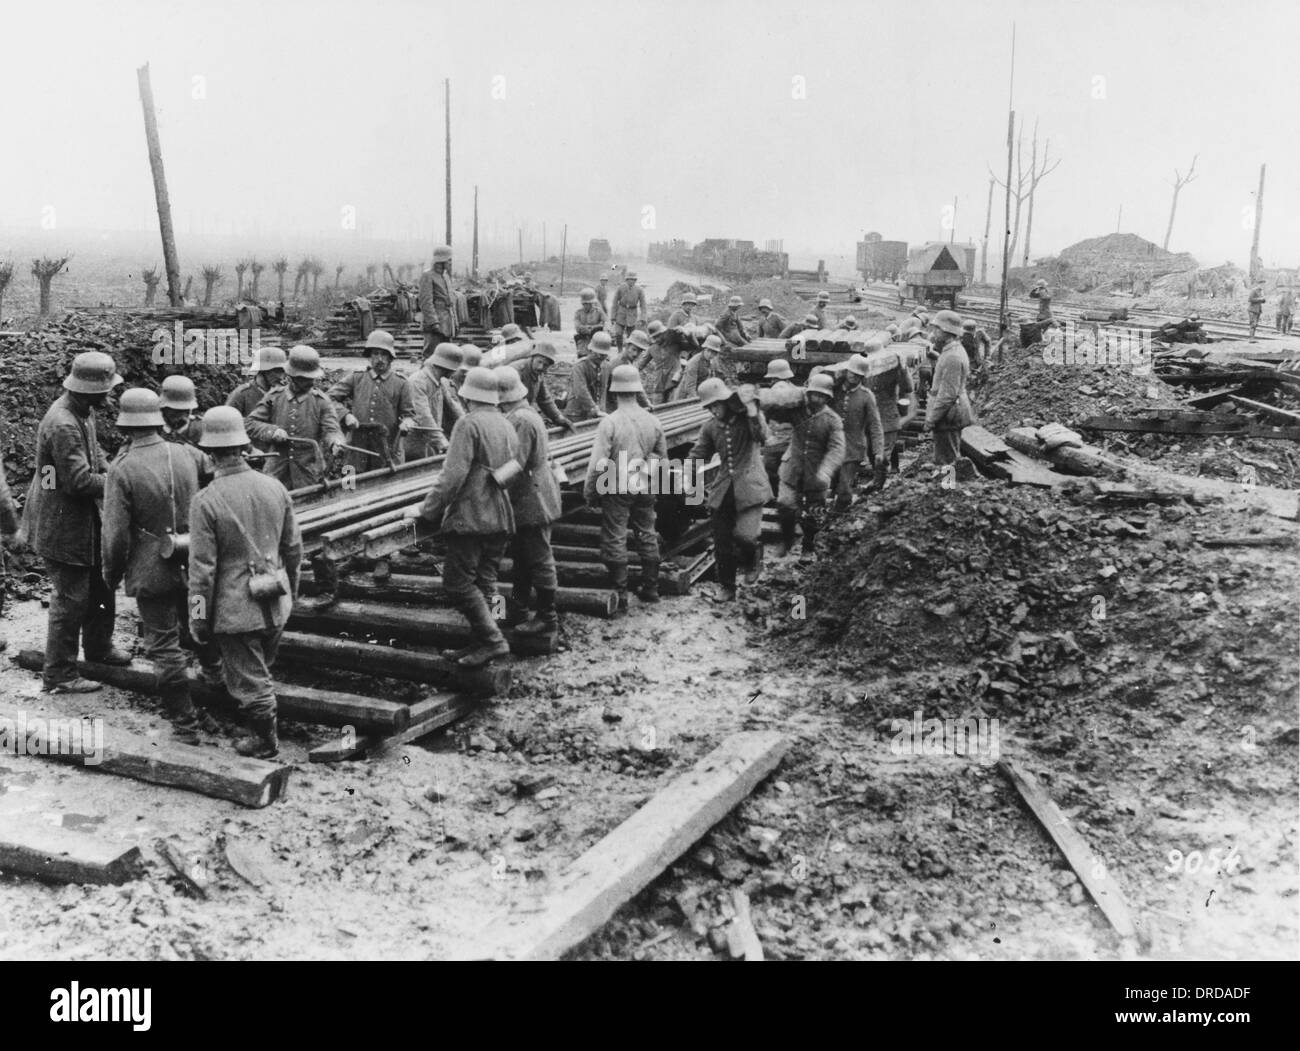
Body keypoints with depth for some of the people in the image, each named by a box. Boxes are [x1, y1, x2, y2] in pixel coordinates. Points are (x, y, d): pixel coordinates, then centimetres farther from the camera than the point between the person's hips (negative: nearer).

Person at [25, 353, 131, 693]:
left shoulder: (83, 412, 2)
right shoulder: (62, 425, -28)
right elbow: (79, 481, -28)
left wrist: (108, 474, -3)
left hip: (85, 519, 10)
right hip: (62, 526, -10)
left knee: (100, 585, 22)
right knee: (70, 599, 0)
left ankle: (98, 646, 42)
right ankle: (59, 675, 13)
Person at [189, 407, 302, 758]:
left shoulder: (206, 501, -18)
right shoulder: (274, 488, -2)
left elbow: (202, 569, -15)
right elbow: (293, 549, 7)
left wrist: (198, 619, -6)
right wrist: (290, 592, 21)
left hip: (235, 610, -6)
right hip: (275, 604, 6)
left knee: (249, 679, 10)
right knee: (262, 670, 25)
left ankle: (265, 742, 22)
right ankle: (264, 732, 42)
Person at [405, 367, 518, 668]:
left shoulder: (468, 423, -11)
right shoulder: (507, 426, 13)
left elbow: (453, 476, -18)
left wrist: (427, 510, -12)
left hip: (470, 517, -8)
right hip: (501, 519, 8)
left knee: (458, 582, -4)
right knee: (485, 582, 12)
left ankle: (493, 640, -9)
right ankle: (478, 643, 16)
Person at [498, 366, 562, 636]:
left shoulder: (520, 420, -23)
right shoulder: (523, 414, 10)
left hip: (532, 501, -11)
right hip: (527, 500, 11)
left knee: (538, 560, -1)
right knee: (520, 556, 21)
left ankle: (547, 617, 8)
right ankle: (518, 605, 34)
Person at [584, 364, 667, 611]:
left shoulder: (609, 422, -15)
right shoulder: (653, 422, 0)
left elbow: (598, 463, -16)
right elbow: (662, 457, 10)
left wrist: (590, 492, -6)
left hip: (616, 489, -5)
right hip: (645, 489, 5)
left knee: (615, 542, 3)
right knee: (647, 537, 16)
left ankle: (619, 597, 6)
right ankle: (650, 589, 27)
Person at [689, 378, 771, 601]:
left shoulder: (749, 417, -4)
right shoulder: (710, 426, 7)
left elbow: (762, 437, -22)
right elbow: (698, 455, 11)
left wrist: (751, 408, -26)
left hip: (749, 487, -4)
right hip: (722, 490, 4)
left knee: (745, 535, -20)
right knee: (722, 543, 7)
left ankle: (753, 558, 14)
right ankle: (727, 587, 24)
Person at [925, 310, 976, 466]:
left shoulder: (952, 357, -22)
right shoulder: (956, 350, 11)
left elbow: (948, 394, -24)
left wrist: (931, 418, -19)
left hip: (948, 414, -11)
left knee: (946, 461, -4)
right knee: (953, 457, 19)